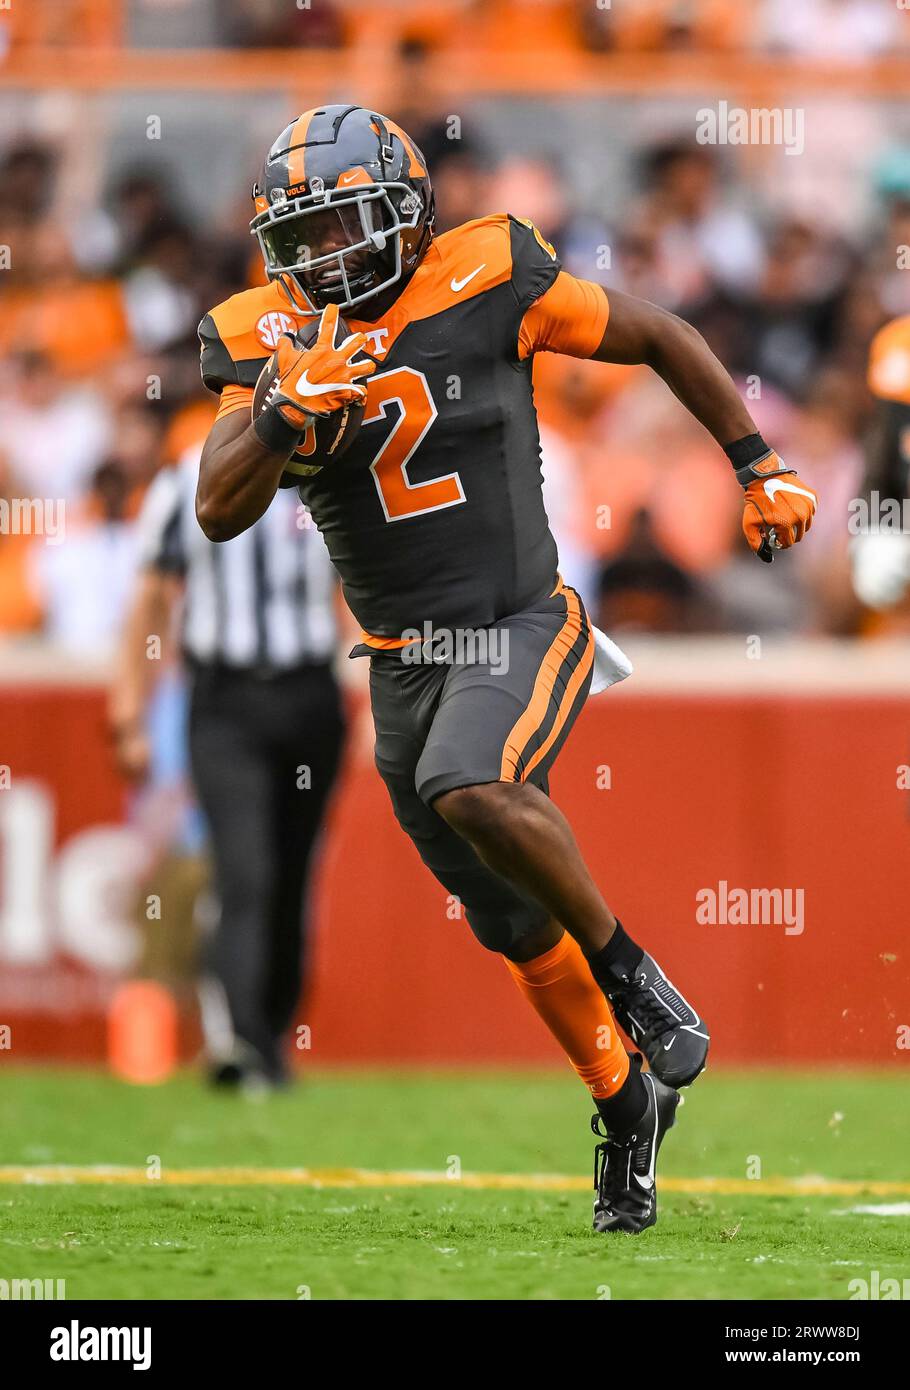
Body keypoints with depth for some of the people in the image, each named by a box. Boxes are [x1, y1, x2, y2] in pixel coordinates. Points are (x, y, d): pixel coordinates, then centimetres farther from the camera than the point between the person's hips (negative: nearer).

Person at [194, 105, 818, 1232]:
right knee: (517, 928, 13)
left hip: (524, 628, -4)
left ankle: (633, 974, -13)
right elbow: (219, 512, -10)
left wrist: (760, 473, 4)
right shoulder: (267, 336, -2)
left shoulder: (489, 281, -11)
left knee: (471, 793, -34)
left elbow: (659, 339, 2)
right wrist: (291, 411, -27)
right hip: (405, 667, 4)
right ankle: (627, 1103, 35)